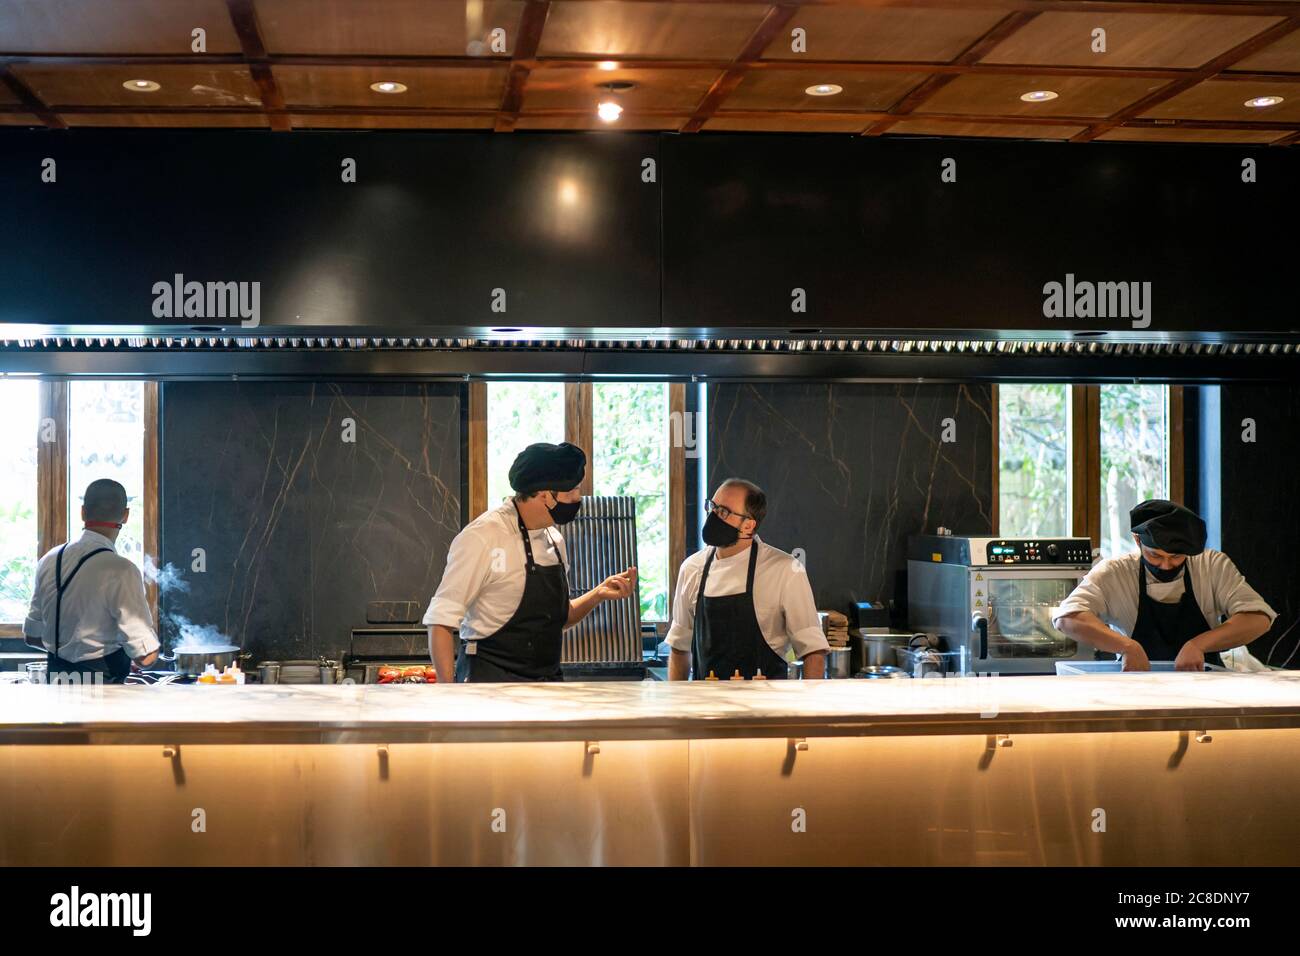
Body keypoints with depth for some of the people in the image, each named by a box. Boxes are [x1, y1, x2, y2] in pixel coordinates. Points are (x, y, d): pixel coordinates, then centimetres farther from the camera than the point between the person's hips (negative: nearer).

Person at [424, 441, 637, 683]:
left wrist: (598, 595, 4)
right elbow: (441, 620, -15)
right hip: (490, 681, -7)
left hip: (548, 679, 7)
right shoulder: (482, 537, -14)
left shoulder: (554, 541, 10)